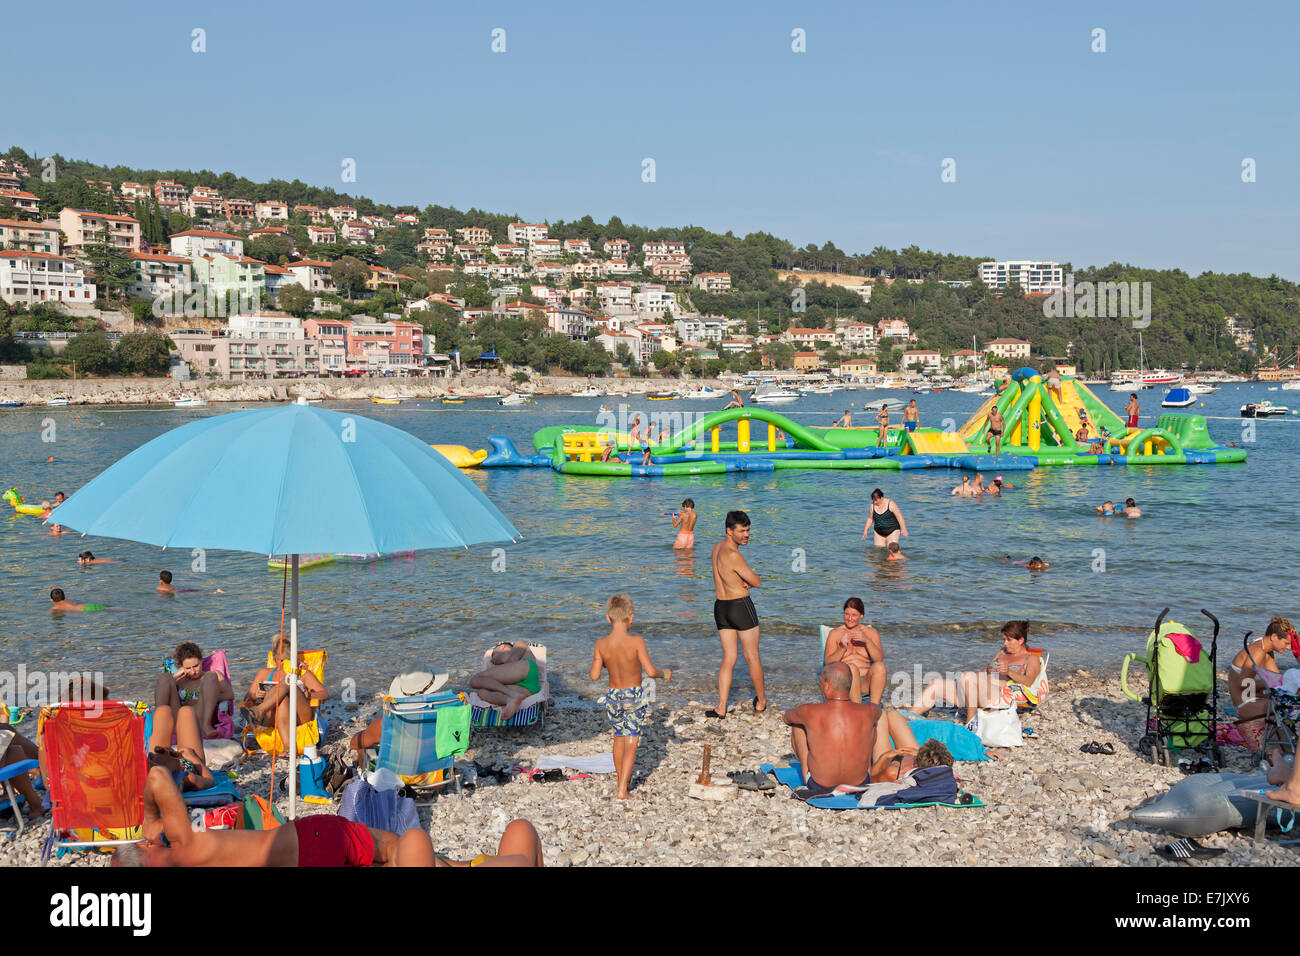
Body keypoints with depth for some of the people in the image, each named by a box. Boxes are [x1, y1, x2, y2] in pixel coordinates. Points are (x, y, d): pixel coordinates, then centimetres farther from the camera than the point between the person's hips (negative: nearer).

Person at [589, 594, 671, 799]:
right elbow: (650, 671, -19)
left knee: (619, 738, 22)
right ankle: (622, 789, -4)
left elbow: (594, 676, -7)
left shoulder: (601, 644, -10)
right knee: (631, 742, 2)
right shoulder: (636, 641, -19)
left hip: (613, 696, 4)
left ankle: (622, 778, 38)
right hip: (634, 697, -3)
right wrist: (664, 674, 1)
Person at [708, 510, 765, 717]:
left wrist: (743, 582, -7)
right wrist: (748, 582, 7)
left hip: (720, 607, 8)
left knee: (728, 659, 10)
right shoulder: (733, 555, -23)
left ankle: (721, 708, 3)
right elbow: (757, 583, -15)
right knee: (752, 657, 10)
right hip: (741, 607, -8)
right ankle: (761, 701, 25)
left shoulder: (718, 547, 6)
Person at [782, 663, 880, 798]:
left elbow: (786, 717, 7)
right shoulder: (869, 712, -14)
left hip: (819, 787, -2)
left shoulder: (809, 712, -19)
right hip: (861, 784, 2)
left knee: (797, 725, 16)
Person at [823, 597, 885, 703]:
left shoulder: (871, 632, 16)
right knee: (851, 667, -34)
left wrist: (867, 641, -13)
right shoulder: (835, 634, 12)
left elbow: (879, 658, 1)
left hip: (866, 682, 2)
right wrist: (843, 648, -14)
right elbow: (828, 663, 3)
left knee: (879, 666, -29)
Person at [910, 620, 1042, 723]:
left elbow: (1028, 682, -8)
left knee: (969, 676, -36)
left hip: (1001, 695, -8)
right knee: (935, 684, -7)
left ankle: (970, 723, -31)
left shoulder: (1032, 659, 11)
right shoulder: (1002, 653, 33)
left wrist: (1009, 672, -25)